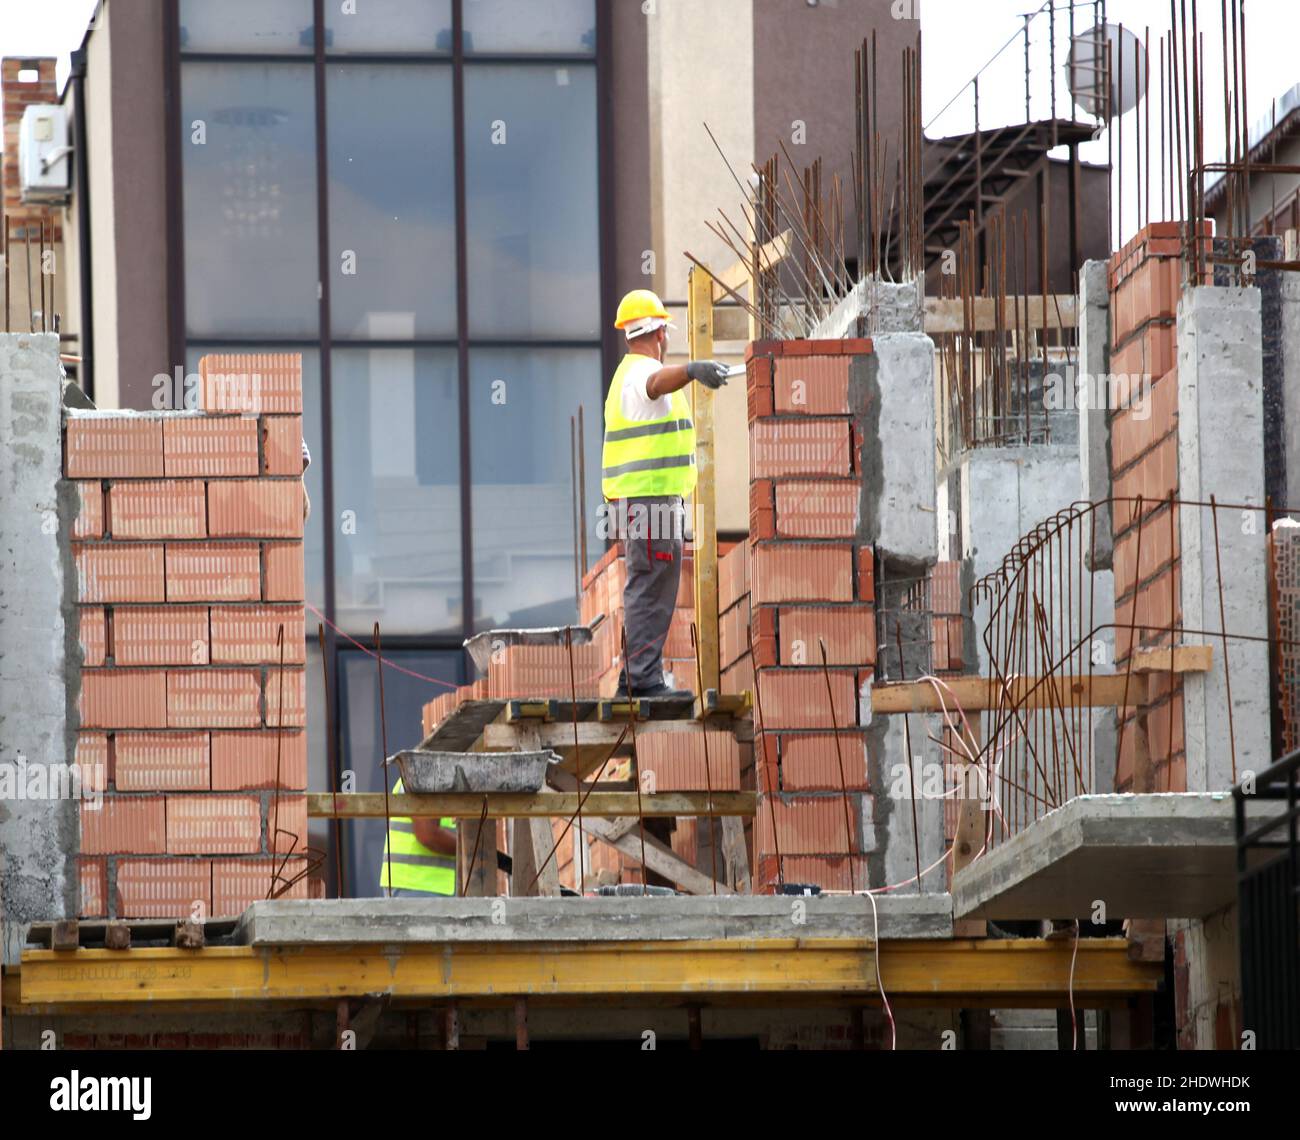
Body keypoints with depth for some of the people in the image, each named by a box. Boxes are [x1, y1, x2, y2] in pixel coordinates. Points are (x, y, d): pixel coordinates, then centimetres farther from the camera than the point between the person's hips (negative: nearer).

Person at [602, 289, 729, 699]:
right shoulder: (644, 371, -14)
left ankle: (634, 677, 19)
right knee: (652, 589, -11)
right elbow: (660, 381, -39)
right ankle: (645, 678, -15)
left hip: (632, 497, 11)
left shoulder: (626, 373, 20)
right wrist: (693, 369, -59)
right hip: (651, 496, -11)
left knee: (645, 588, 16)